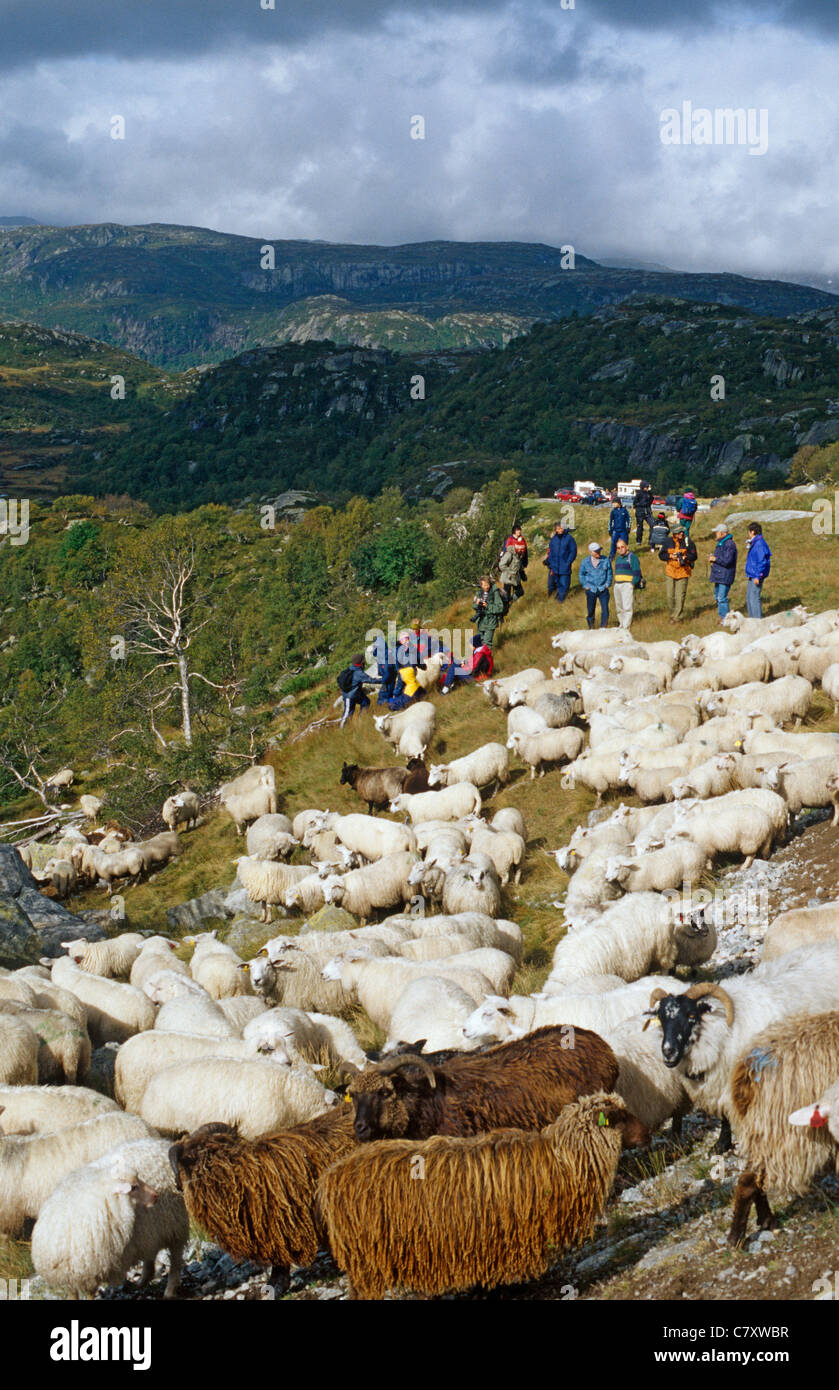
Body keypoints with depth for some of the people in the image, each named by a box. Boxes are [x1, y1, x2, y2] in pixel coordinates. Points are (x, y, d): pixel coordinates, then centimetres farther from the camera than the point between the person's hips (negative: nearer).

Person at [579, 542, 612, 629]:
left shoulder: (606, 560, -2)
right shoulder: (585, 562, 0)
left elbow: (609, 574, 7)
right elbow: (581, 575, 11)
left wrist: (607, 585, 0)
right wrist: (586, 586, 2)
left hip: (603, 589, -1)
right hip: (591, 590, 1)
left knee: (605, 610, -8)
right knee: (590, 610, 7)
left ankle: (603, 627, 1)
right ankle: (591, 627, 23)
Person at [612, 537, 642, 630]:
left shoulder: (632, 557, -3)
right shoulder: (618, 558, 21)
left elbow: (637, 572, -9)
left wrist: (633, 584, -16)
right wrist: (615, 584, 17)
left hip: (628, 585, -8)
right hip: (617, 585, 8)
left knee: (627, 607, -11)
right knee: (619, 608, 11)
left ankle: (626, 628, -14)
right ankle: (621, 624, 22)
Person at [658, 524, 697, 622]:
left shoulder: (688, 542, -2)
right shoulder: (668, 542, 2)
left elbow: (693, 556, -2)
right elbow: (661, 555, 4)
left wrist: (684, 557, -21)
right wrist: (671, 556, -13)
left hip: (683, 572, -2)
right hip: (670, 572, 2)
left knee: (680, 596, -4)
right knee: (670, 596, 3)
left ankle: (676, 617, 4)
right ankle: (672, 613, 23)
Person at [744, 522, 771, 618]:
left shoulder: (760, 544, -18)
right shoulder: (754, 543, 14)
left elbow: (762, 562, -22)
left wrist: (758, 576, -23)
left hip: (756, 577, -11)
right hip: (752, 576, 11)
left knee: (754, 598, -9)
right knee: (749, 597, 15)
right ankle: (752, 619, 23)